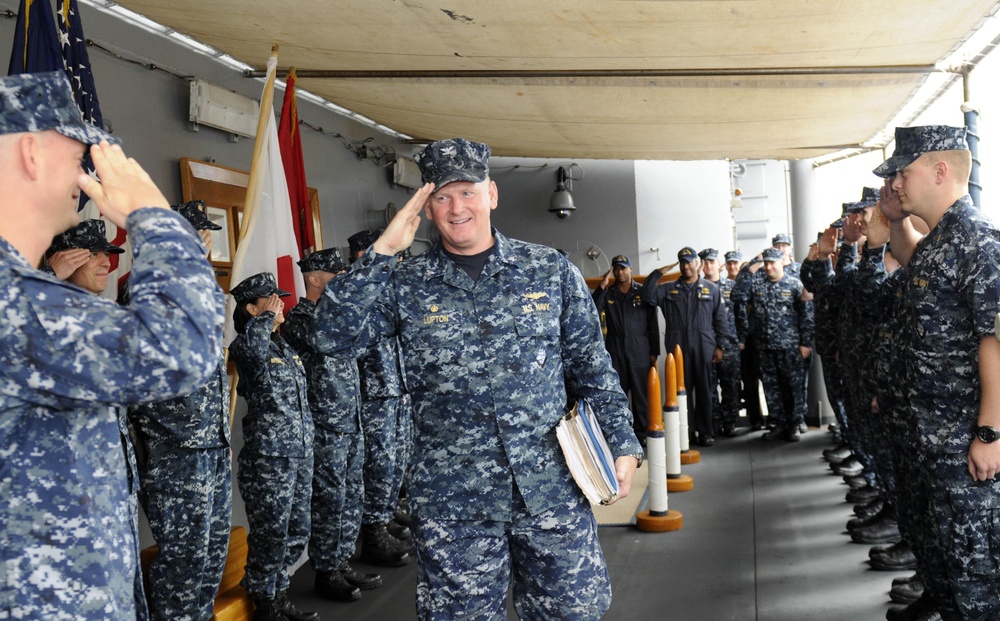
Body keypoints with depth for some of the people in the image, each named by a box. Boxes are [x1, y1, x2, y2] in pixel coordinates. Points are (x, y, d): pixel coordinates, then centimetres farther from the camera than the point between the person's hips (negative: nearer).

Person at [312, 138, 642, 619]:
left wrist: (621, 444, 3)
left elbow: (591, 366, 8)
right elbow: (331, 334, -12)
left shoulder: (550, 269, 5)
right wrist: (382, 252, -14)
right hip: (452, 502, -1)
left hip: (553, 489, 1)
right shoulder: (405, 285, 1)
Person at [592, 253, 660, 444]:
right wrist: (602, 286, -14)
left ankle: (642, 432, 7)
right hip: (615, 351, 1)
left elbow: (653, 323, 4)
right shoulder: (607, 294, 9)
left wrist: (654, 351, 1)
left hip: (640, 351, -1)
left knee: (641, 394, 0)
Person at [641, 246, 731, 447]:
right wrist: (657, 273, -7)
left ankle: (705, 431, 11)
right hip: (677, 346, 0)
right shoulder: (668, 289, 9)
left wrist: (720, 345, 1)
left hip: (703, 346, 0)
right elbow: (647, 296, -5)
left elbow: (720, 319, 7)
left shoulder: (711, 289, 9)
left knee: (704, 389, 4)